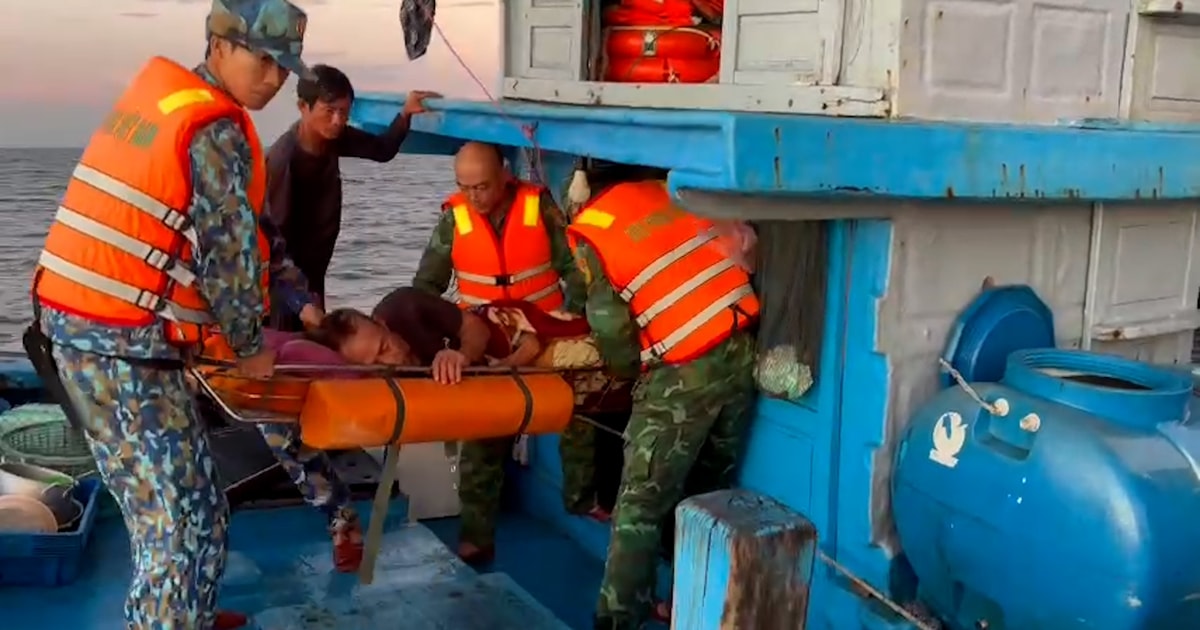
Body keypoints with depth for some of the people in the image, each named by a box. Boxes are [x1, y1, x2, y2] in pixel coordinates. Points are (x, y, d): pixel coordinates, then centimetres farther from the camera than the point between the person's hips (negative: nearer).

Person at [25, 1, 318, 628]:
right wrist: (250, 346, 2)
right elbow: (229, 251, -13)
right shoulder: (217, 129, -14)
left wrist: (300, 295, 22)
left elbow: (248, 227, 21)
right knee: (187, 517, -3)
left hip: (72, 319, 9)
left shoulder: (161, 92, 16)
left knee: (159, 501, 21)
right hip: (121, 341, -9)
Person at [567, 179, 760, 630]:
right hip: (740, 351, 6)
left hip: (684, 375, -6)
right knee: (709, 493, 19)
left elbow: (610, 326, -8)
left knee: (640, 506, 6)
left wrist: (629, 368, 12)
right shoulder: (663, 189, 12)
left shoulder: (590, 233, -2)